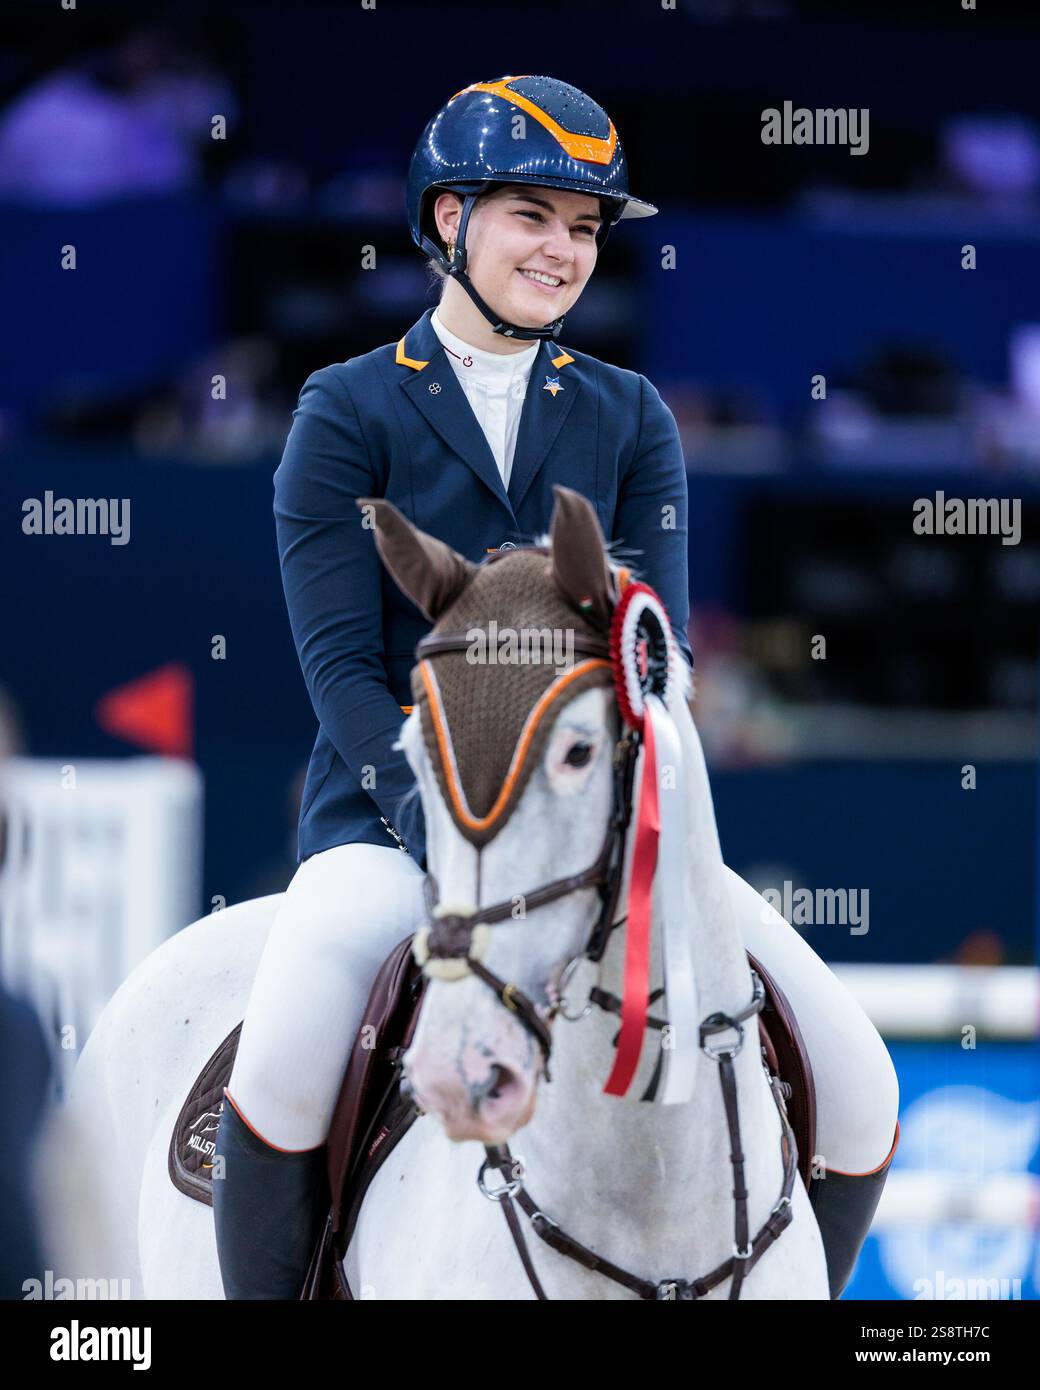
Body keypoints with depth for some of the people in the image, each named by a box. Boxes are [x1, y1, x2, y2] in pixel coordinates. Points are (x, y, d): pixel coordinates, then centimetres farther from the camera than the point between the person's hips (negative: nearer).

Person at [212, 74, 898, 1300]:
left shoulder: (629, 418, 12)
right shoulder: (346, 413, 3)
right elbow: (342, 663, -6)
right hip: (389, 817, -3)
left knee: (856, 1082, -13)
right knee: (282, 1062, -34)